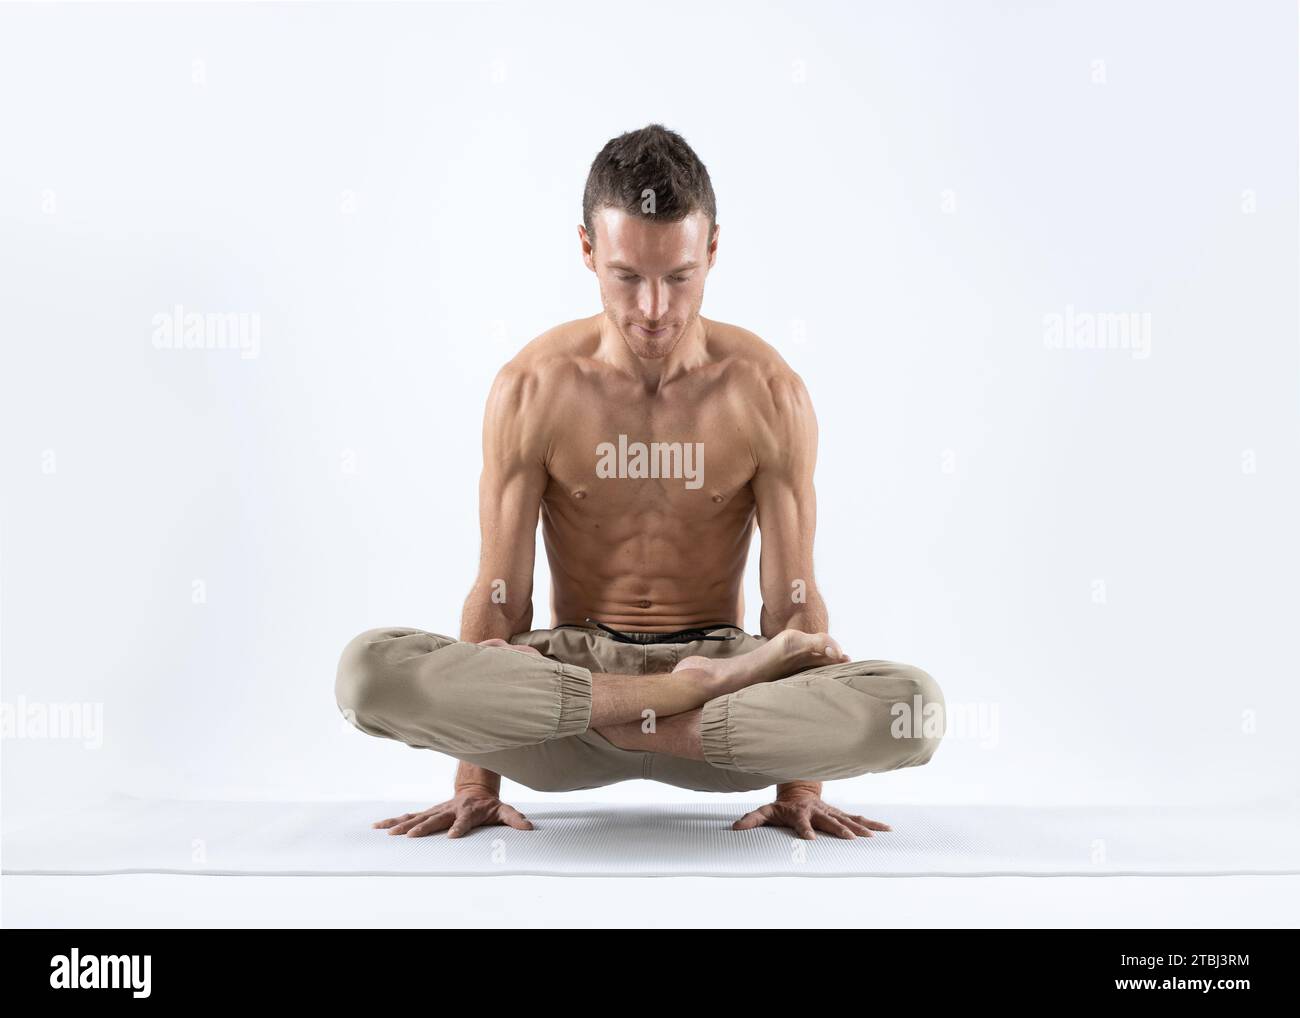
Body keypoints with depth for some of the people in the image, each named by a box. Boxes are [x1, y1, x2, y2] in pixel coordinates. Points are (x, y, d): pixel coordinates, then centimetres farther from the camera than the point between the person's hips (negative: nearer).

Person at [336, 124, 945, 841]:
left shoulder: (768, 393, -7)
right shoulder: (531, 390, -7)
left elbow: (793, 598, -6)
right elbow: (499, 593, -6)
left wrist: (798, 786, -11)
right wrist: (476, 784, -11)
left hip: (717, 653, 0)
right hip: (573, 660, 1)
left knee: (915, 706, -28)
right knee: (368, 671, -29)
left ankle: (650, 722, -19)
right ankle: (696, 691, -23)